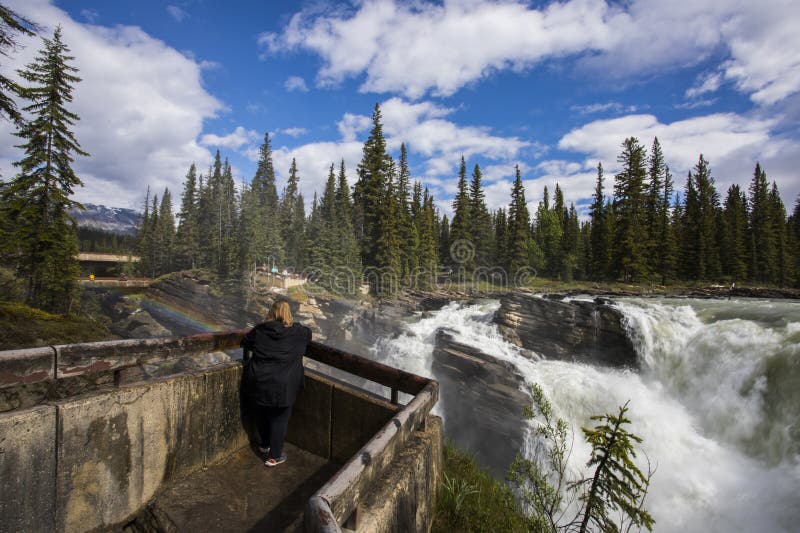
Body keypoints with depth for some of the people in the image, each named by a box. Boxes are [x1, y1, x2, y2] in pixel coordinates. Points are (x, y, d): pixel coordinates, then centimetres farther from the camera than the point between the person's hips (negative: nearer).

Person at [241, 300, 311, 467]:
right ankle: (274, 456, 22)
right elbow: (309, 334, 16)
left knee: (261, 415, 23)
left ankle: (265, 445, 44)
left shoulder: (259, 329, -1)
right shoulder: (297, 332, -5)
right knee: (279, 419, 12)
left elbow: (245, 343, 15)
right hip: (283, 386, -3)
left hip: (258, 382, 3)